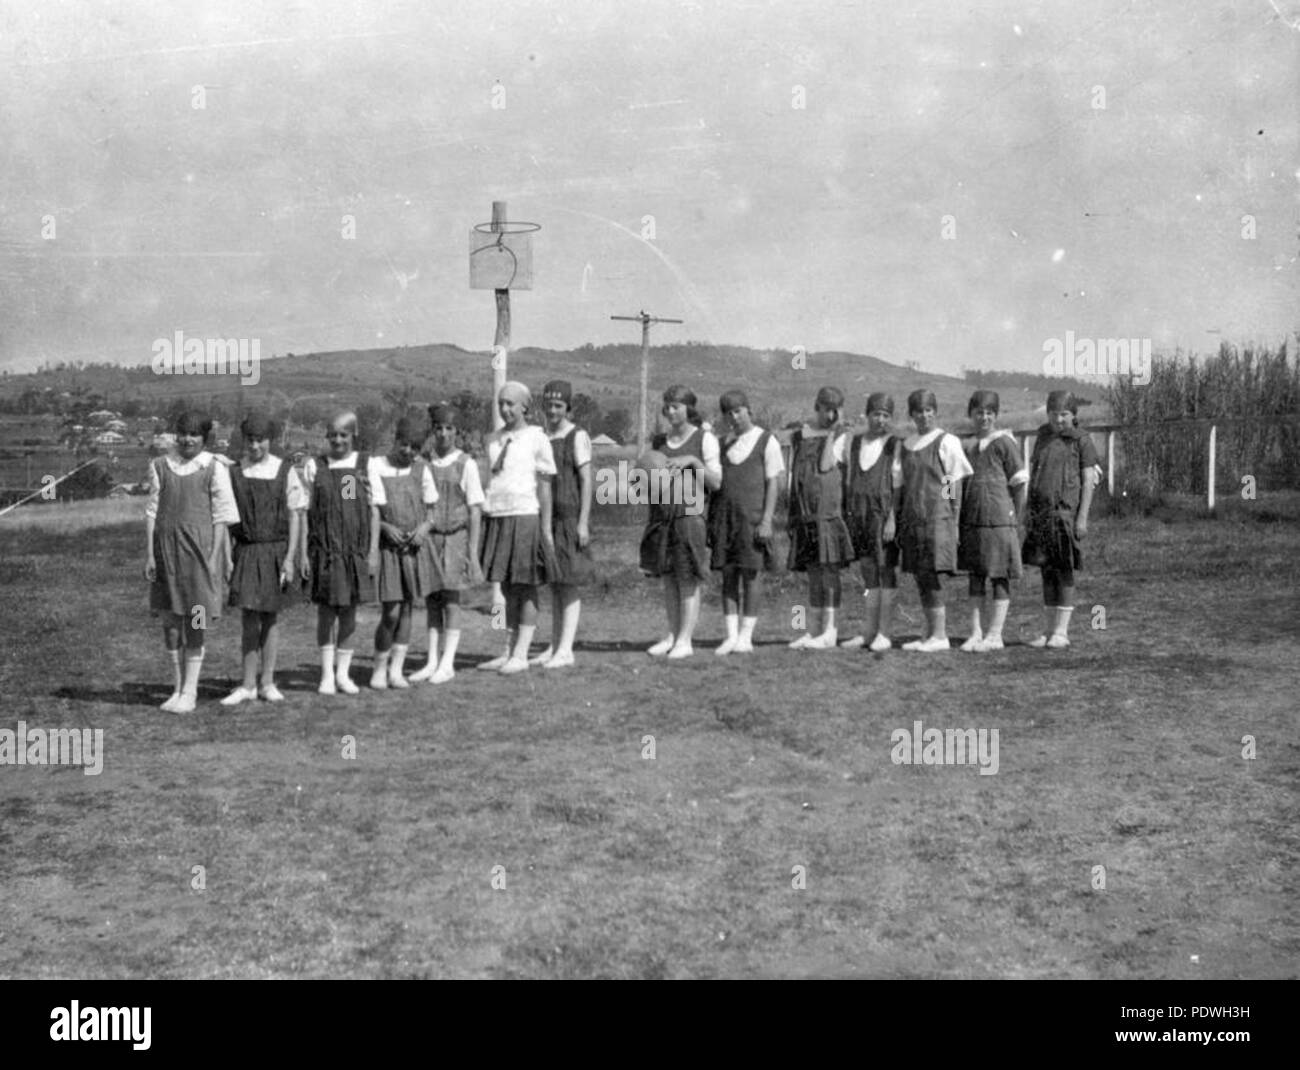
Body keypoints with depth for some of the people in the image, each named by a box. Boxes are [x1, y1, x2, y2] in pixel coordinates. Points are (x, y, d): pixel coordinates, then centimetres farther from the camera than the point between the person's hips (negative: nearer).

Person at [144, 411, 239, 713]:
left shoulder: (214, 469, -1)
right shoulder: (160, 466, 6)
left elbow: (221, 517, -1)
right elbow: (152, 511, 7)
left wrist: (216, 556, -7)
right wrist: (149, 554, 2)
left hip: (199, 546, -3)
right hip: (166, 545, 3)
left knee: (195, 622, 0)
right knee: (169, 620, 5)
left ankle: (190, 691, 7)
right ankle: (177, 687, 16)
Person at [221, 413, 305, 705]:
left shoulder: (285, 471, -1)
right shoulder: (234, 471, 2)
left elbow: (295, 516, -1)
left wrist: (289, 557, -7)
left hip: (275, 550, 0)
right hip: (245, 550, 0)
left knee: (271, 617, 7)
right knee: (249, 618, -2)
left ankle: (267, 683, 15)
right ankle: (247, 686, 3)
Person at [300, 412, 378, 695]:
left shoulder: (367, 465, 3)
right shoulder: (314, 466, 3)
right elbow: (305, 511, 4)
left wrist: (373, 552, -1)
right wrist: (303, 553, 0)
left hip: (356, 549, 1)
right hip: (324, 549, -1)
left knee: (349, 610, 6)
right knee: (326, 610, 1)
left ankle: (343, 673, 17)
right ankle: (327, 674, 10)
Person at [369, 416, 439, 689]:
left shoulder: (421, 468, 6)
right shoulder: (375, 467, -4)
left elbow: (431, 509, 11)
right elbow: (371, 508, -1)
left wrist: (424, 527, -8)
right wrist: (385, 527, -17)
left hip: (415, 546, 3)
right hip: (387, 546, -3)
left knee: (407, 607, 6)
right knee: (391, 612, -8)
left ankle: (396, 670, 15)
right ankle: (379, 669, 10)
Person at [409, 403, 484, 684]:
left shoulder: (466, 465, -4)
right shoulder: (425, 463, 7)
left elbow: (475, 511, -5)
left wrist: (472, 551, -9)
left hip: (455, 537, -4)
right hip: (429, 538, 4)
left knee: (451, 600, -3)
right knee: (431, 600, 5)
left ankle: (447, 663, 2)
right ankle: (432, 662, 10)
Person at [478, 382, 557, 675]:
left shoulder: (536, 438, -1)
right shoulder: (494, 439, 13)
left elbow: (544, 486, -2)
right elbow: (490, 482, 14)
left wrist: (546, 528, -6)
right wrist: (485, 518, 8)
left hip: (525, 516, -5)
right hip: (497, 517, 5)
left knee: (526, 588, -1)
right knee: (507, 588, 9)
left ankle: (521, 655, 2)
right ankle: (509, 652, 15)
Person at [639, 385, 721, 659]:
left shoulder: (704, 439, 2)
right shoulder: (659, 441, 15)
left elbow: (716, 482, -1)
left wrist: (693, 461, -14)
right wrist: (648, 478, -2)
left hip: (690, 514, -5)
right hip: (661, 515, 5)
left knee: (688, 578, -5)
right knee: (668, 577, 6)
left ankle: (685, 640, -3)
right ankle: (672, 636, 12)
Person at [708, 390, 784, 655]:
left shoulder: (767, 441, -1)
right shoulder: (724, 443, 13)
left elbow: (773, 483, -5)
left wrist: (766, 520, -13)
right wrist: (711, 519, 8)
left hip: (752, 517, -4)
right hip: (725, 514, 4)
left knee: (750, 573, -2)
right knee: (728, 574, 2)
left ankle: (746, 636, 3)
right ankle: (731, 636, 5)